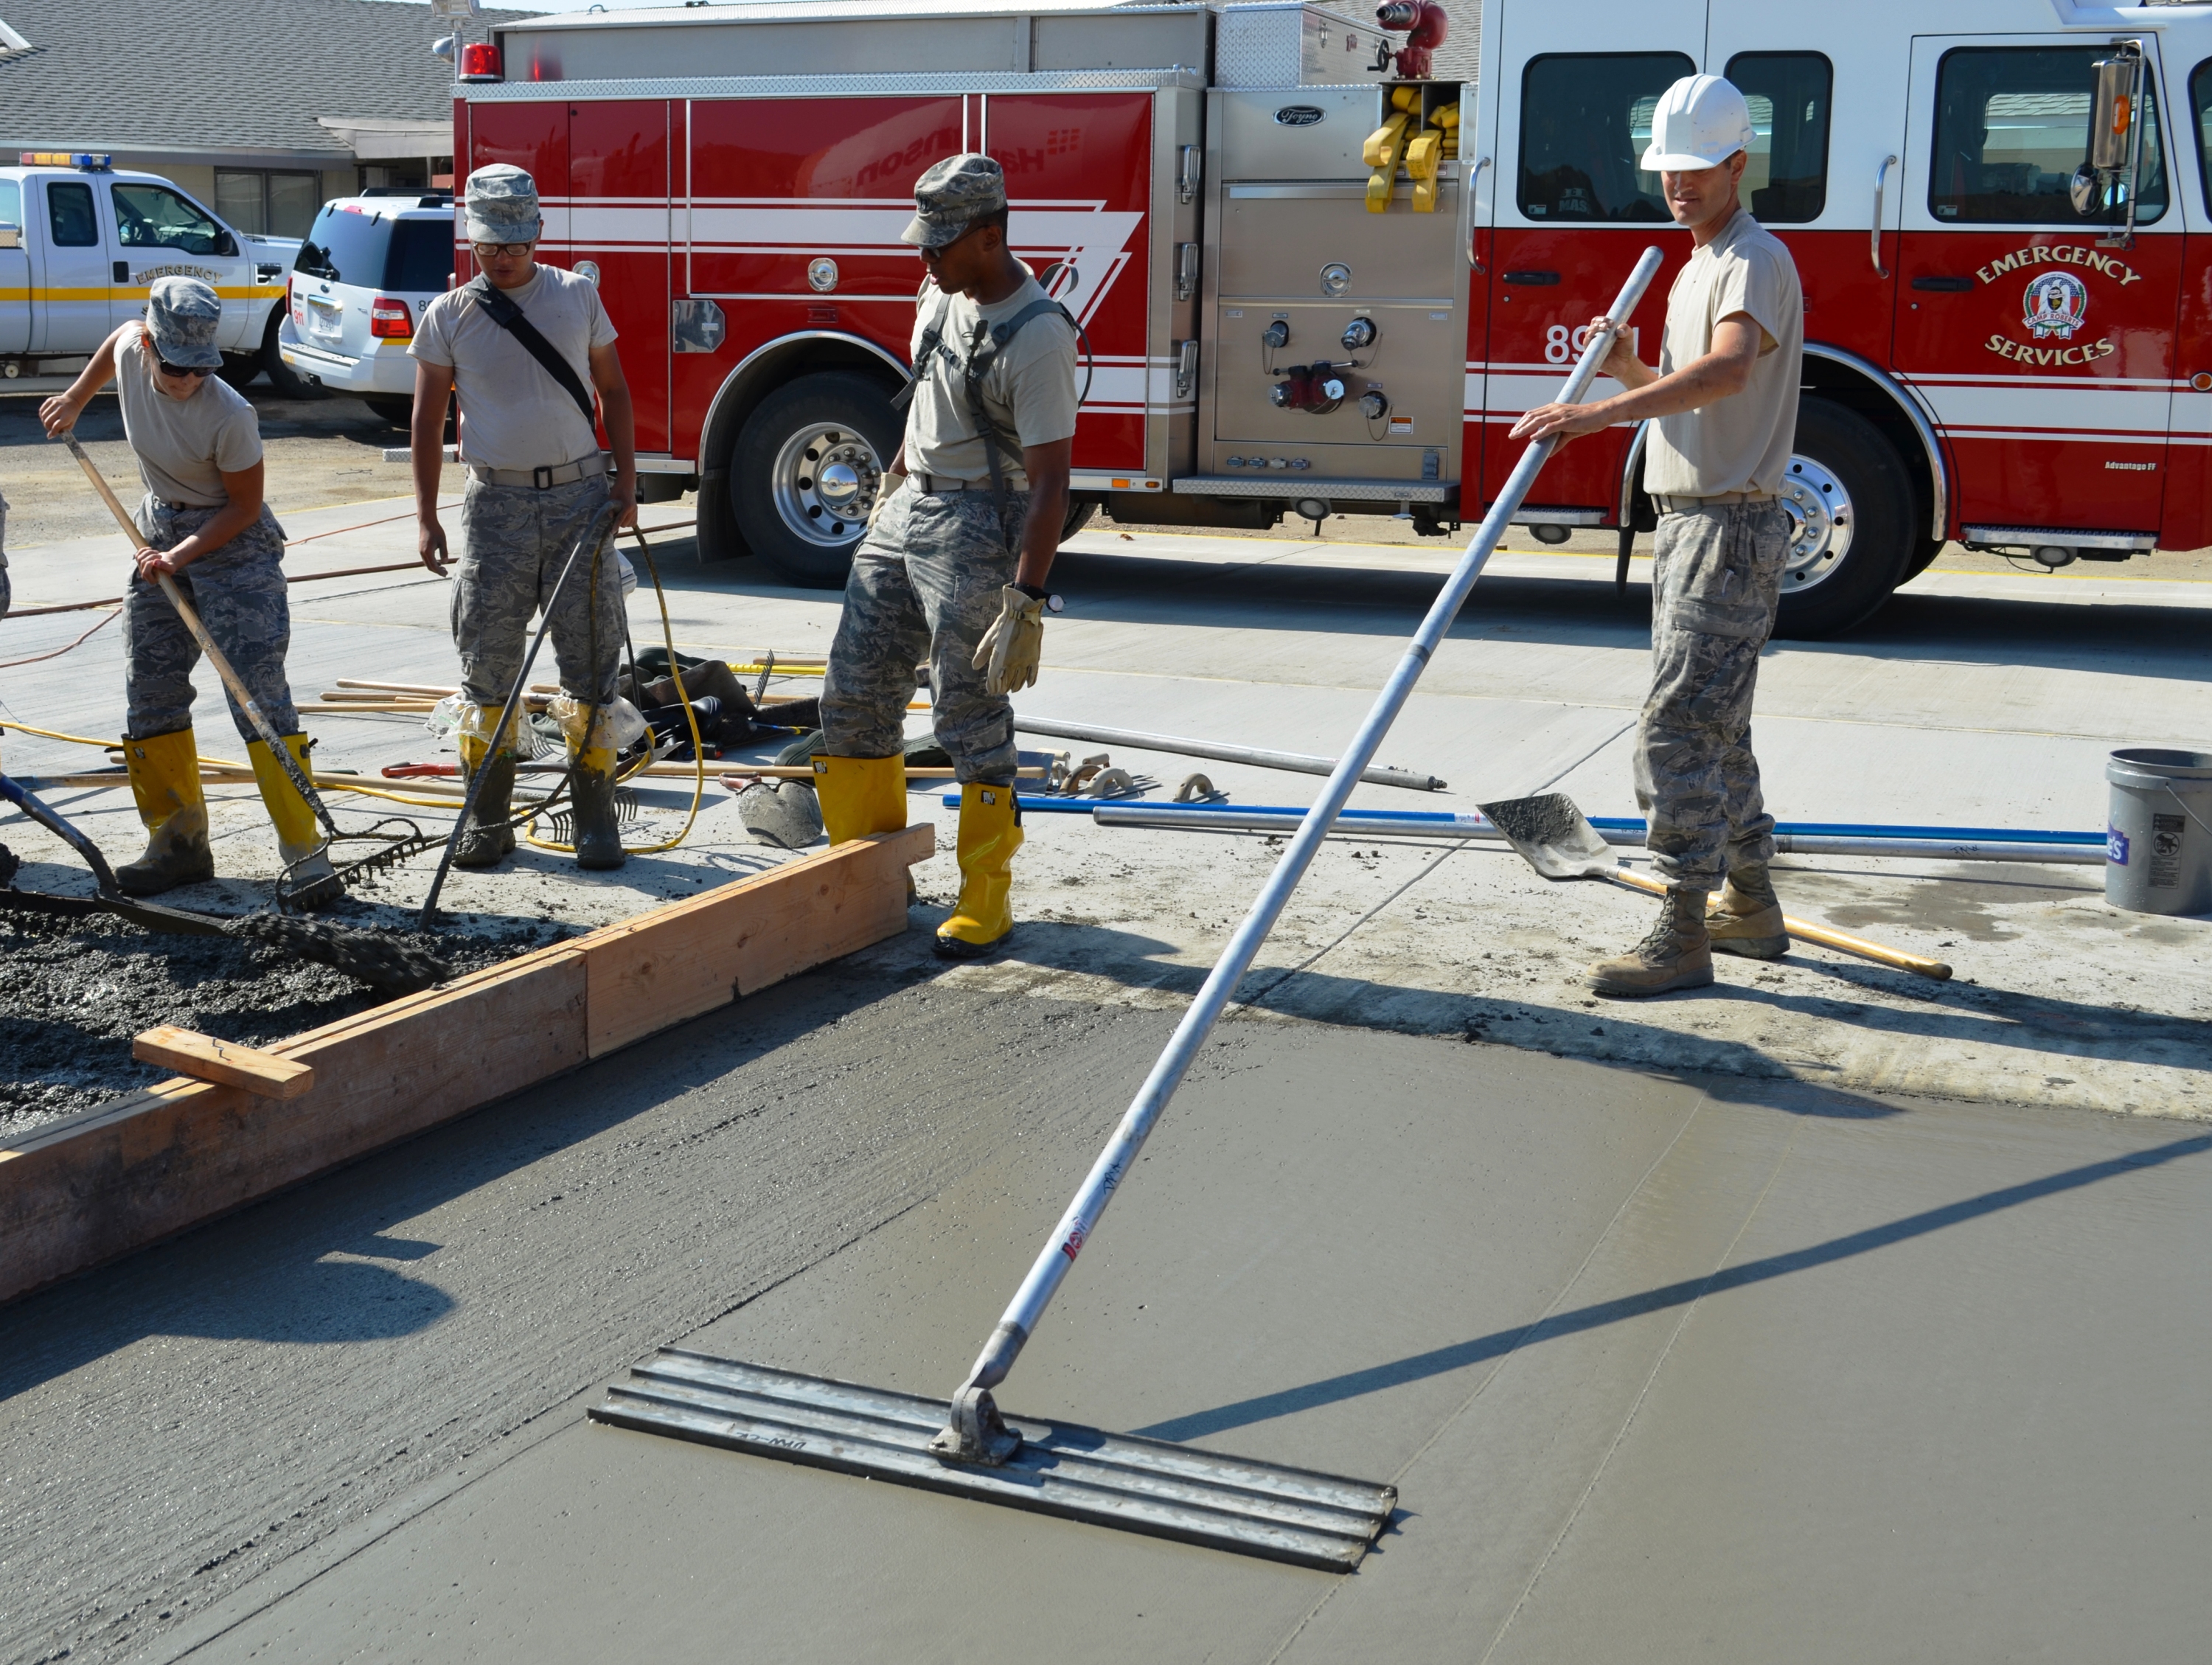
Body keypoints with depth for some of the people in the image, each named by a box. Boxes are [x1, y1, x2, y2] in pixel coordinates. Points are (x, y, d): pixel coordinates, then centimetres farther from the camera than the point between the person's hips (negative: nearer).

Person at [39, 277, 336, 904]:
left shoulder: (230, 416, -26)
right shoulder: (131, 349, -10)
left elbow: (243, 507, -15)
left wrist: (181, 555, -23)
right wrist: (75, 399, 25)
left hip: (233, 542, -7)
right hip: (160, 532, 7)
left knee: (258, 692, -14)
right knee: (149, 694, 7)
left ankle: (304, 851, -12)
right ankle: (179, 843, 17)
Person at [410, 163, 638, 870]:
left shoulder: (578, 296, 6)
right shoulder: (448, 317, 4)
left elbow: (613, 390, 11)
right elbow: (428, 421, 6)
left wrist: (626, 480, 2)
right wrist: (426, 518, 0)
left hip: (580, 496, 0)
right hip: (497, 502, 0)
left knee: (590, 662, 1)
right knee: (488, 665, 2)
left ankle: (595, 817, 8)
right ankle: (487, 821, 12)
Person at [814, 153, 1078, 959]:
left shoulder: (1036, 336, -20)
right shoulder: (942, 295, 5)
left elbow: (1050, 483, -23)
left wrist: (1025, 602, -26)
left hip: (976, 531, -8)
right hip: (904, 516, 8)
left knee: (972, 717, -4)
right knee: (853, 693, 10)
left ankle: (986, 900, 8)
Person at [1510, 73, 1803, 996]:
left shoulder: (1755, 261, -13)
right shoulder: (1696, 268, 19)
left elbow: (1728, 370, -34)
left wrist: (1600, 411, -43)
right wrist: (1627, 369, 6)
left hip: (1730, 525, -10)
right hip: (1689, 522, 10)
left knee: (1679, 725, -13)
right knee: (1713, 727, 16)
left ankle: (1681, 937, -11)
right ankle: (1751, 905, 27)